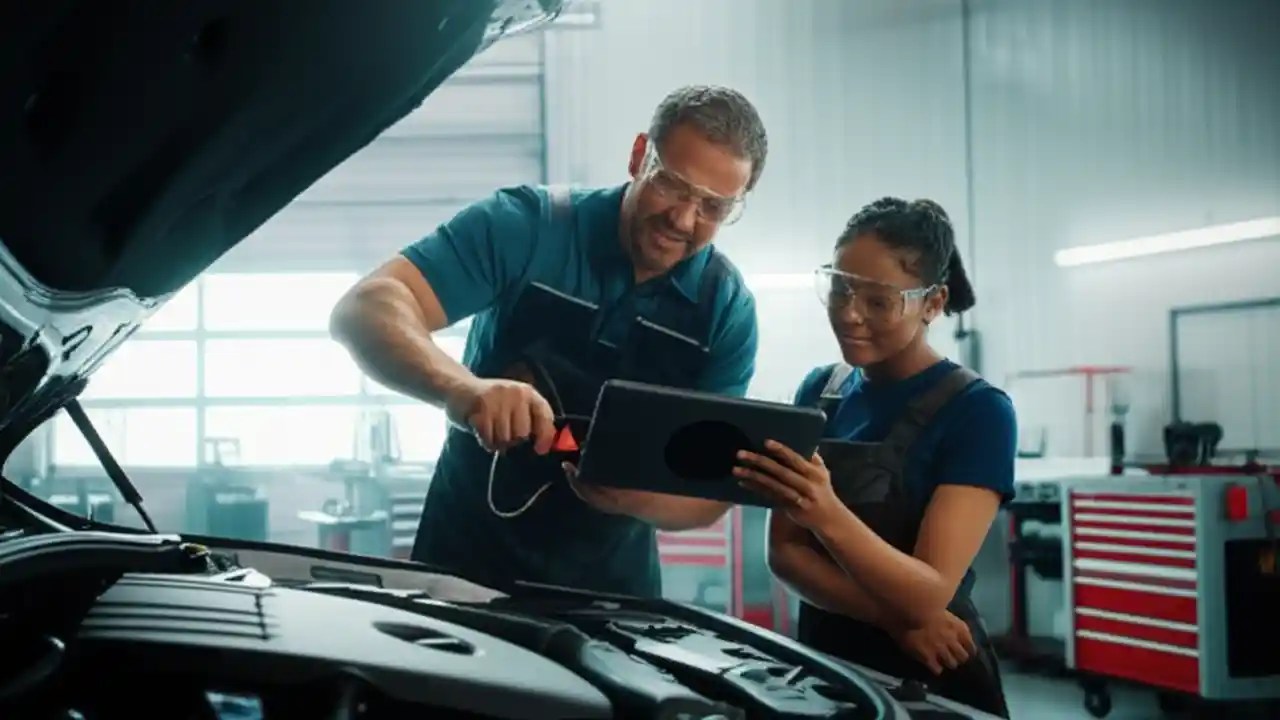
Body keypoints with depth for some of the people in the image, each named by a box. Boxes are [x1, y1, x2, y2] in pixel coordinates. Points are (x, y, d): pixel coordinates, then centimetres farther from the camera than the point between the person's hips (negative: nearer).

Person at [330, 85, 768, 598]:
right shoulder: (527, 226, -16)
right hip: (467, 559, -2)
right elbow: (367, 309, -27)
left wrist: (637, 496, -34)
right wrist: (459, 388, -47)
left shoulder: (727, 310, -9)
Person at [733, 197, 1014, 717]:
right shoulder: (818, 391, 1)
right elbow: (784, 554, -3)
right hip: (823, 662, 4)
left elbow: (928, 595, -21)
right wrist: (893, 617, -18)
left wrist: (827, 515, -37)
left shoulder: (978, 411, -14)